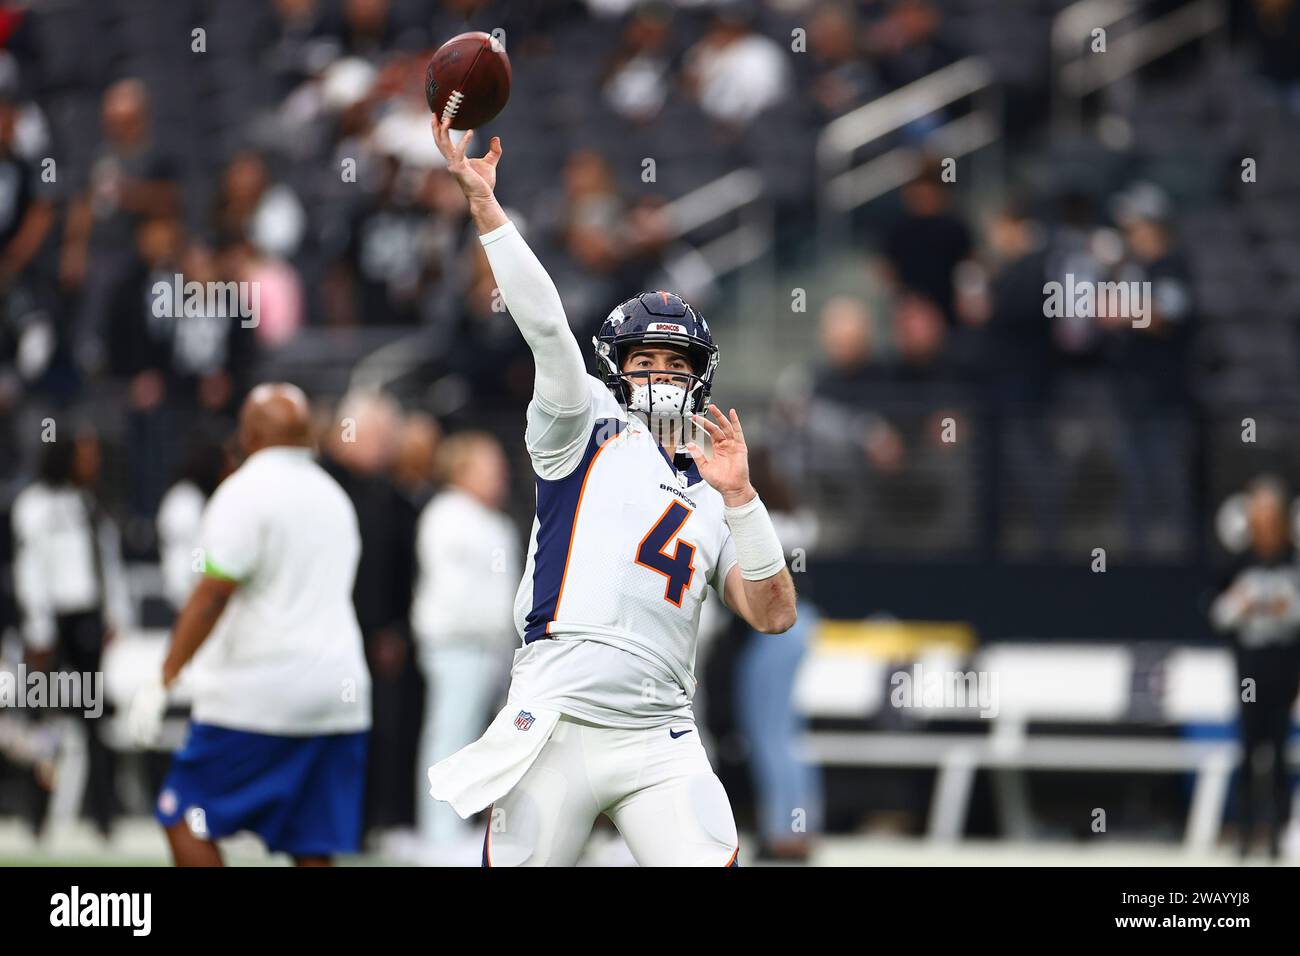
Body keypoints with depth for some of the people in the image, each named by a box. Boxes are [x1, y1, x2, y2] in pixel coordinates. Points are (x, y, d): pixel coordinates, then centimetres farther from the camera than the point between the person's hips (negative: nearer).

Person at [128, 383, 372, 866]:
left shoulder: (245, 492, -9)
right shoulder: (334, 497, 15)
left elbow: (212, 596, -16)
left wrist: (162, 682, -16)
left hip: (257, 694, -7)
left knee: (185, 818, 3)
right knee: (314, 852, 5)